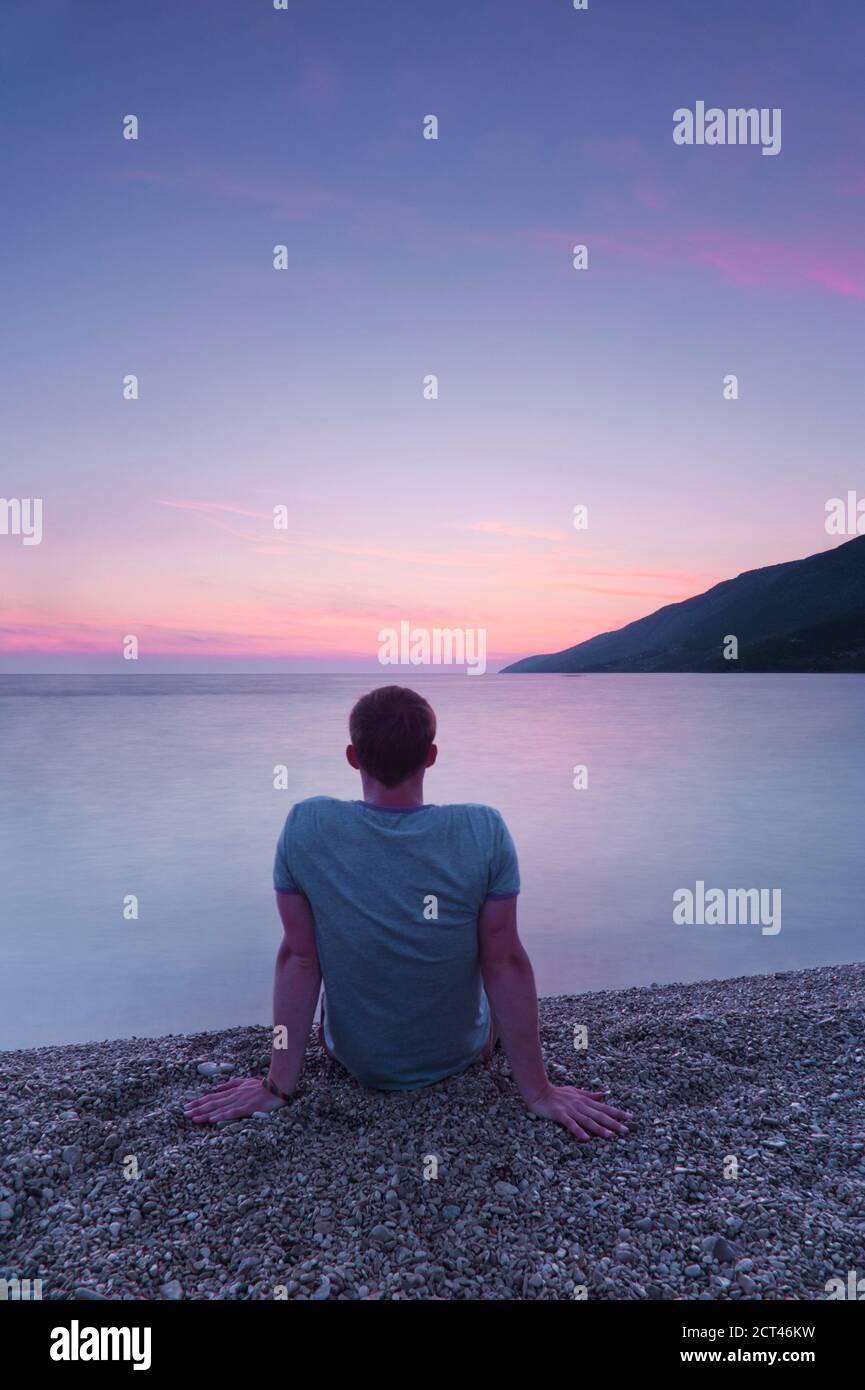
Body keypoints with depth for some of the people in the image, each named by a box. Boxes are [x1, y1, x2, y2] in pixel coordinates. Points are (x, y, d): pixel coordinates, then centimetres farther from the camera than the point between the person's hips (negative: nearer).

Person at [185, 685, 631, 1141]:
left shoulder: (304, 827, -24)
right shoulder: (485, 831, -26)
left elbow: (298, 958, -17)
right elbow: (505, 963, -20)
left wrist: (278, 1086, -6)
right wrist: (539, 1092, -9)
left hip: (354, 1060, 1)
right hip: (459, 1055, 0)